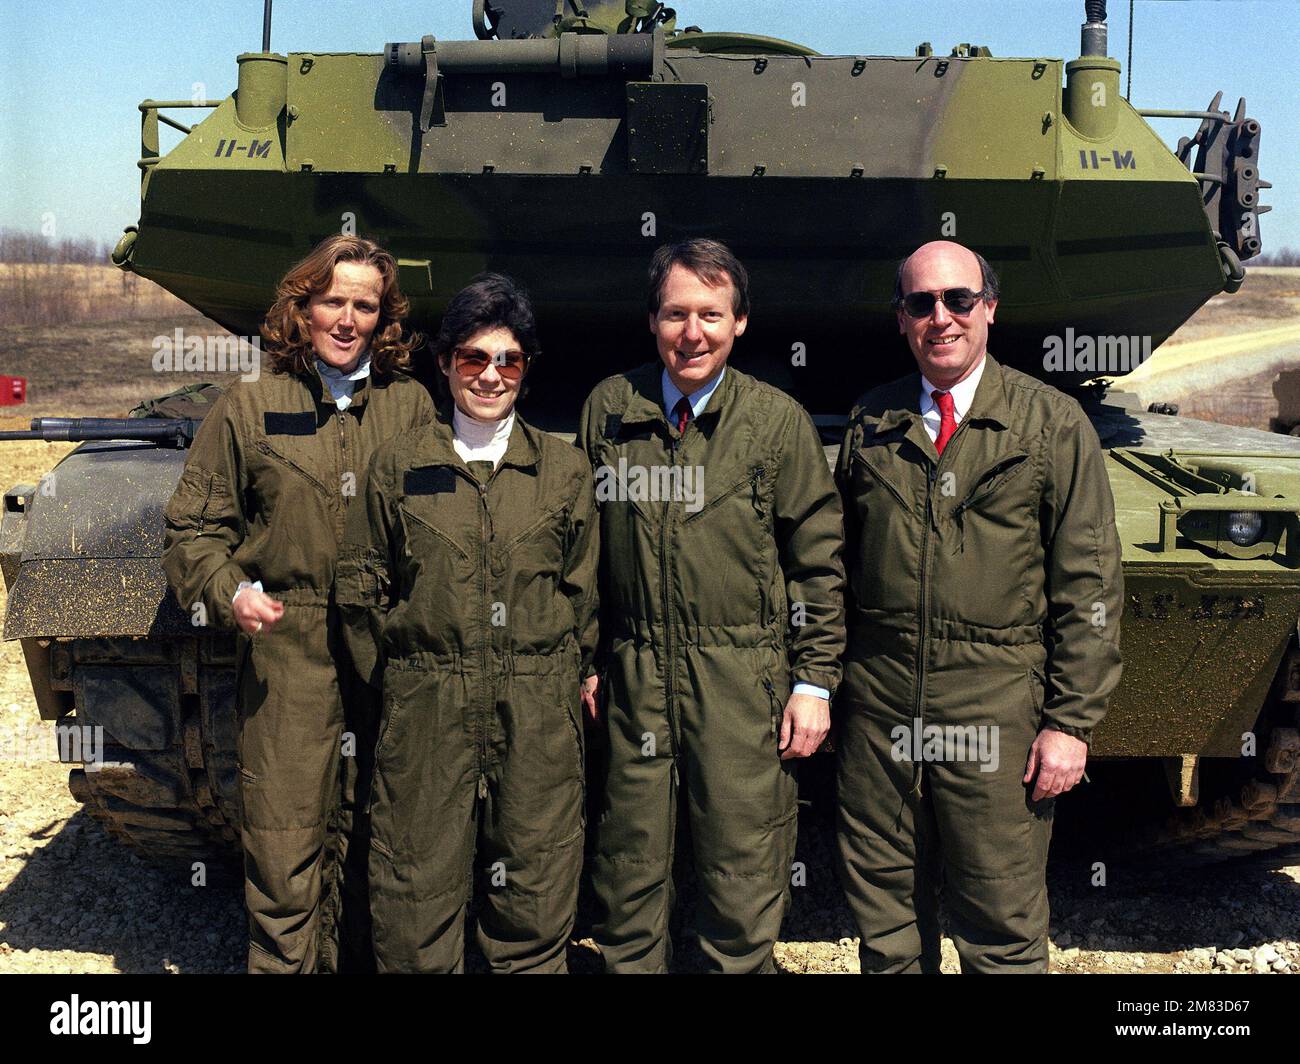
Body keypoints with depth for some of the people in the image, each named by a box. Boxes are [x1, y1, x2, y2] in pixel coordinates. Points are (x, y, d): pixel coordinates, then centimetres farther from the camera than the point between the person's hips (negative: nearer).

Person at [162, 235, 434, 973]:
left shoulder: (413, 406, 7)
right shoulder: (250, 407, 4)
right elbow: (195, 526, 8)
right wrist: (229, 593, -10)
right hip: (288, 659, -1)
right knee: (285, 862, -1)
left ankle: (370, 956, 30)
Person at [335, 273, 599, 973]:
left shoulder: (565, 469, 7)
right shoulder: (398, 464, 5)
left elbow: (584, 591, 11)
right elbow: (359, 586, 9)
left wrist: (566, 679, 7)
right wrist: (393, 675, 5)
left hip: (538, 715, 1)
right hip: (425, 709, 0)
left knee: (535, 899, 8)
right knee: (417, 896, 5)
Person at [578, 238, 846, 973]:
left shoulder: (780, 421, -1)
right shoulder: (609, 409, 5)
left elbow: (820, 562, 2)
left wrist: (815, 681, -2)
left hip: (744, 678, -2)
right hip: (636, 673, 2)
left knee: (744, 885, 6)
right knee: (629, 868, 11)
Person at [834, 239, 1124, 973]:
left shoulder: (1054, 423, 1)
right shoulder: (870, 424, 10)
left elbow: (1090, 587, -1)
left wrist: (1071, 720, -6)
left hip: (997, 713, -3)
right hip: (878, 707, 3)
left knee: (1004, 937, 5)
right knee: (886, 925, 13)